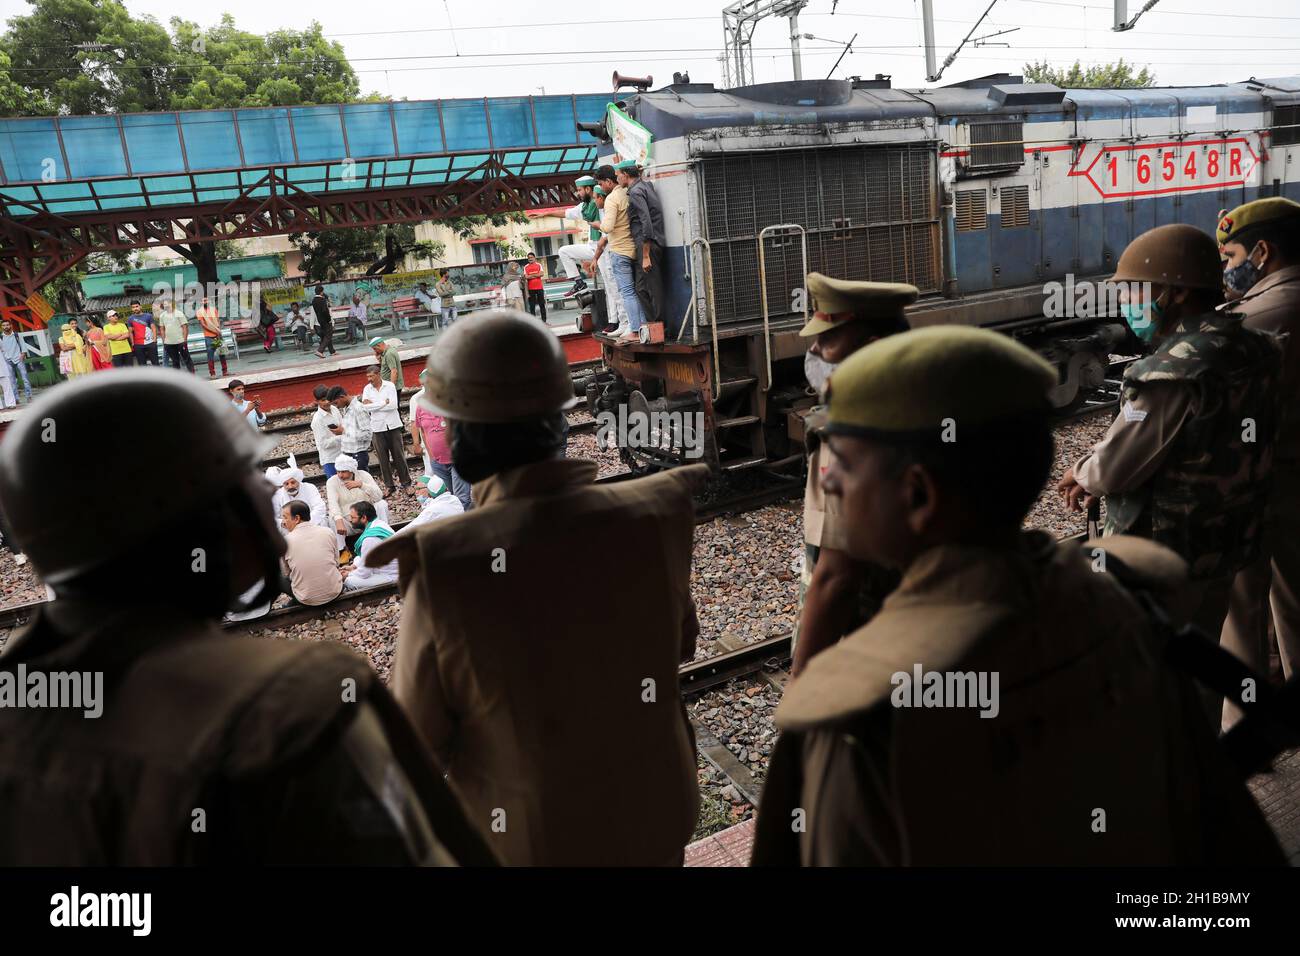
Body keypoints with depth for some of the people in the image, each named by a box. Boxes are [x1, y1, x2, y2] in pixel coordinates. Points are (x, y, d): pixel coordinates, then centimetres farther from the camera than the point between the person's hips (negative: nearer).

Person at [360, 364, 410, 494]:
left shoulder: (390, 386, -4)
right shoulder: (367, 389, 2)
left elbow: (393, 405, -16)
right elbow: (365, 407, -11)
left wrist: (373, 405, -12)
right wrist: (384, 403, -14)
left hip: (393, 425, -2)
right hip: (378, 428, 2)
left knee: (399, 455, 4)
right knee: (383, 458, 6)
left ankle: (406, 482, 14)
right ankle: (390, 485, 15)